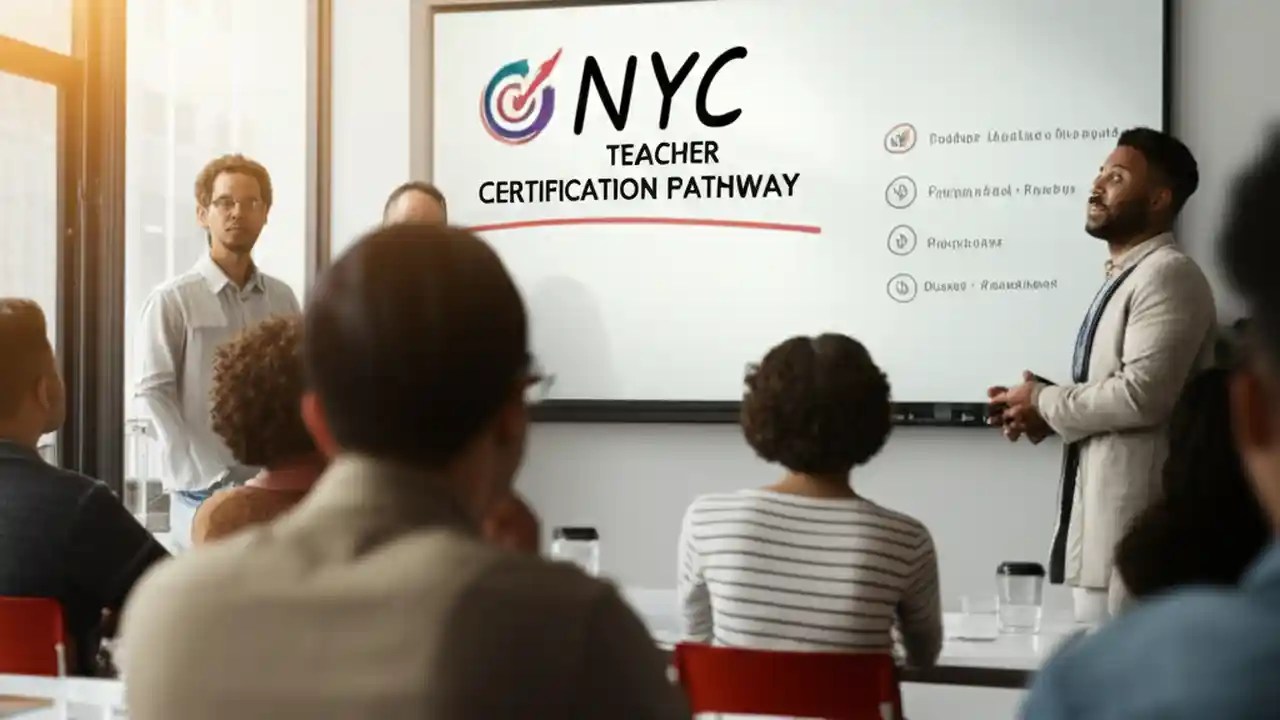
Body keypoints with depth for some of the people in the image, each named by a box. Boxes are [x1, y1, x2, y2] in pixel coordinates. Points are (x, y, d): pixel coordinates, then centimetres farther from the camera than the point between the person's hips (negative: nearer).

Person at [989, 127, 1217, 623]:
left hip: (1138, 521, -10)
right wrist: (1045, 411, 6)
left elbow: (1143, 394, -23)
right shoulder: (1124, 279, 20)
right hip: (1103, 512, 10)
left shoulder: (1168, 275, -12)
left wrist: (1045, 403, -9)